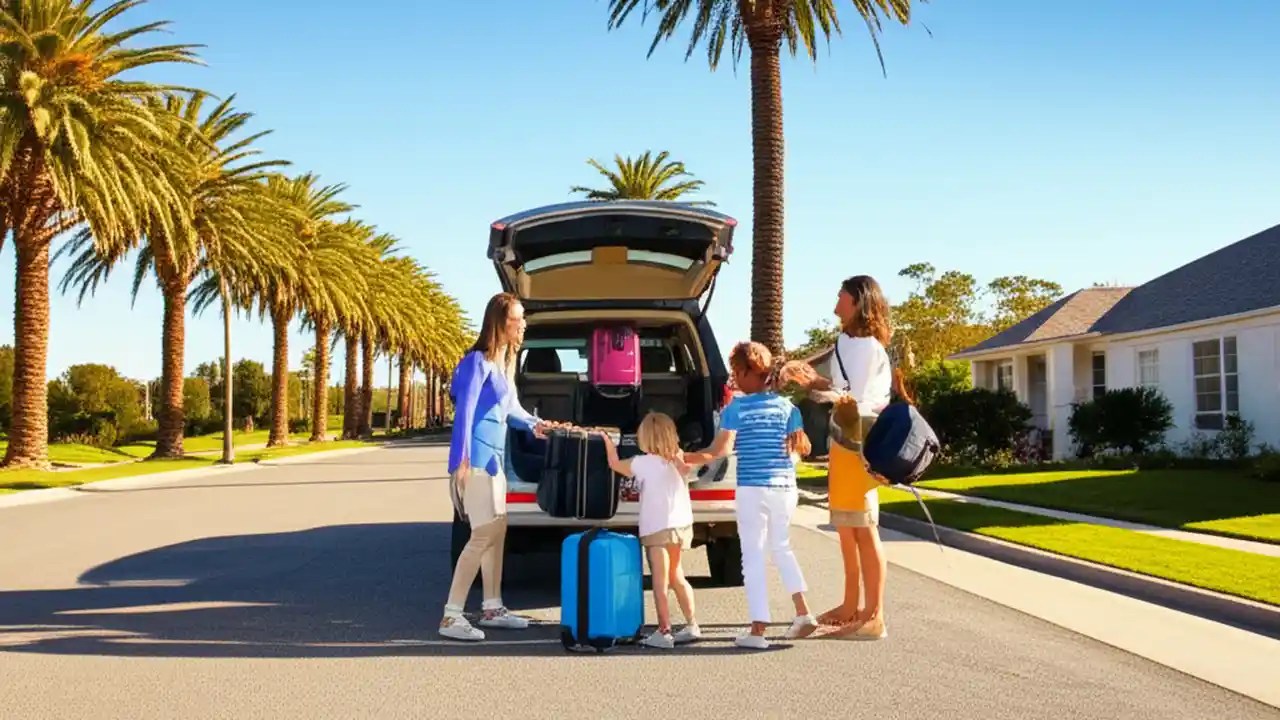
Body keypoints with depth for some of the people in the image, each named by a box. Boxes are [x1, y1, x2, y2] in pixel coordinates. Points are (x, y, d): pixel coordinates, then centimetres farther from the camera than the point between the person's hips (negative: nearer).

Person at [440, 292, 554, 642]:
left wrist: (532, 424, 12)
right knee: (484, 534, -11)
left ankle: (492, 608, 25)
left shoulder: (505, 361, 15)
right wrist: (461, 460, -23)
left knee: (498, 532, 14)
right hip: (476, 458, -10)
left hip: (495, 456, 10)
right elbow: (464, 411, -18)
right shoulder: (478, 361, -13)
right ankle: (451, 616, -7)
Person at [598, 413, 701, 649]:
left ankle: (664, 633, -7)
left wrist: (609, 443, 19)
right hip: (683, 526, 7)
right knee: (676, 577, 21)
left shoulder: (643, 463, -9)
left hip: (658, 529, -7)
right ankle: (691, 626, 27)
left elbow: (615, 464, 4)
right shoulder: (678, 461, 5)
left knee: (660, 583, -5)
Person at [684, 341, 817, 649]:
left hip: (752, 489, -5)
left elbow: (720, 450, -11)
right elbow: (799, 446, 6)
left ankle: (758, 629, 0)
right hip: (784, 487, 5)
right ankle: (802, 613, 15)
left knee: (753, 556, 1)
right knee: (781, 547, 22)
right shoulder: (786, 405, 5)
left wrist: (687, 458, -3)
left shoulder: (736, 408, -7)